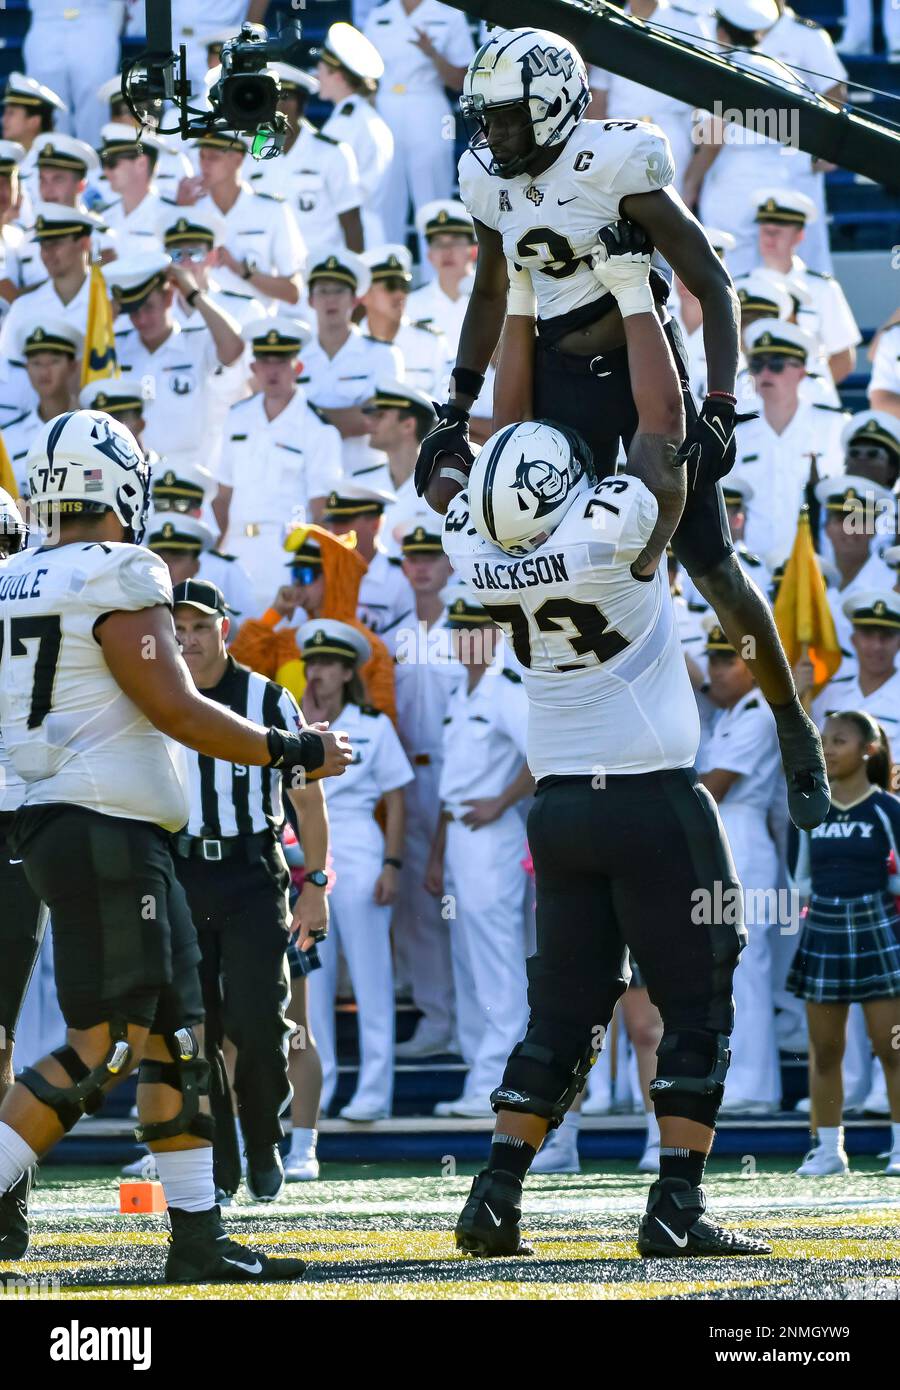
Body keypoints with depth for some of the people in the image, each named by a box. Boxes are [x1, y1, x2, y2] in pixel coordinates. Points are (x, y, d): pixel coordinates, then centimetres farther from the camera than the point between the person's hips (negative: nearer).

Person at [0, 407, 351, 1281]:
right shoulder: (116, 582, -13)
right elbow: (175, 710, -15)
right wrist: (295, 754, -5)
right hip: (108, 833, -9)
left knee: (174, 1034, 10)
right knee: (103, 1045, -9)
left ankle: (198, 1237, 11)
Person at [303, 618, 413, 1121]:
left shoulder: (374, 727, 2)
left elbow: (396, 800, 1)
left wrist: (392, 864, -8)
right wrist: (311, 729, -8)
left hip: (358, 851, -4)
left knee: (370, 973, -3)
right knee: (311, 975, 5)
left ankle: (374, 1091, -2)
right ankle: (317, 1084, 11)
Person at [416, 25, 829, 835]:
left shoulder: (615, 168, -20)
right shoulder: (491, 185, 0)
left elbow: (714, 288, -16)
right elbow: (491, 293, 19)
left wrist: (720, 411, -22)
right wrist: (459, 405, 16)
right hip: (563, 384, 5)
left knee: (710, 565, -3)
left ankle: (796, 734, 13)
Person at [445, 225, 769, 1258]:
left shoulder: (478, 553, -5)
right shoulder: (613, 536, -18)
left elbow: (507, 443, 13)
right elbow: (662, 419, -5)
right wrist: (632, 289, 4)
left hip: (559, 805, 6)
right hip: (652, 801, -5)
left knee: (561, 1017, 12)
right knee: (697, 1011, 2)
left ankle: (495, 1199, 4)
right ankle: (676, 1207, -4)